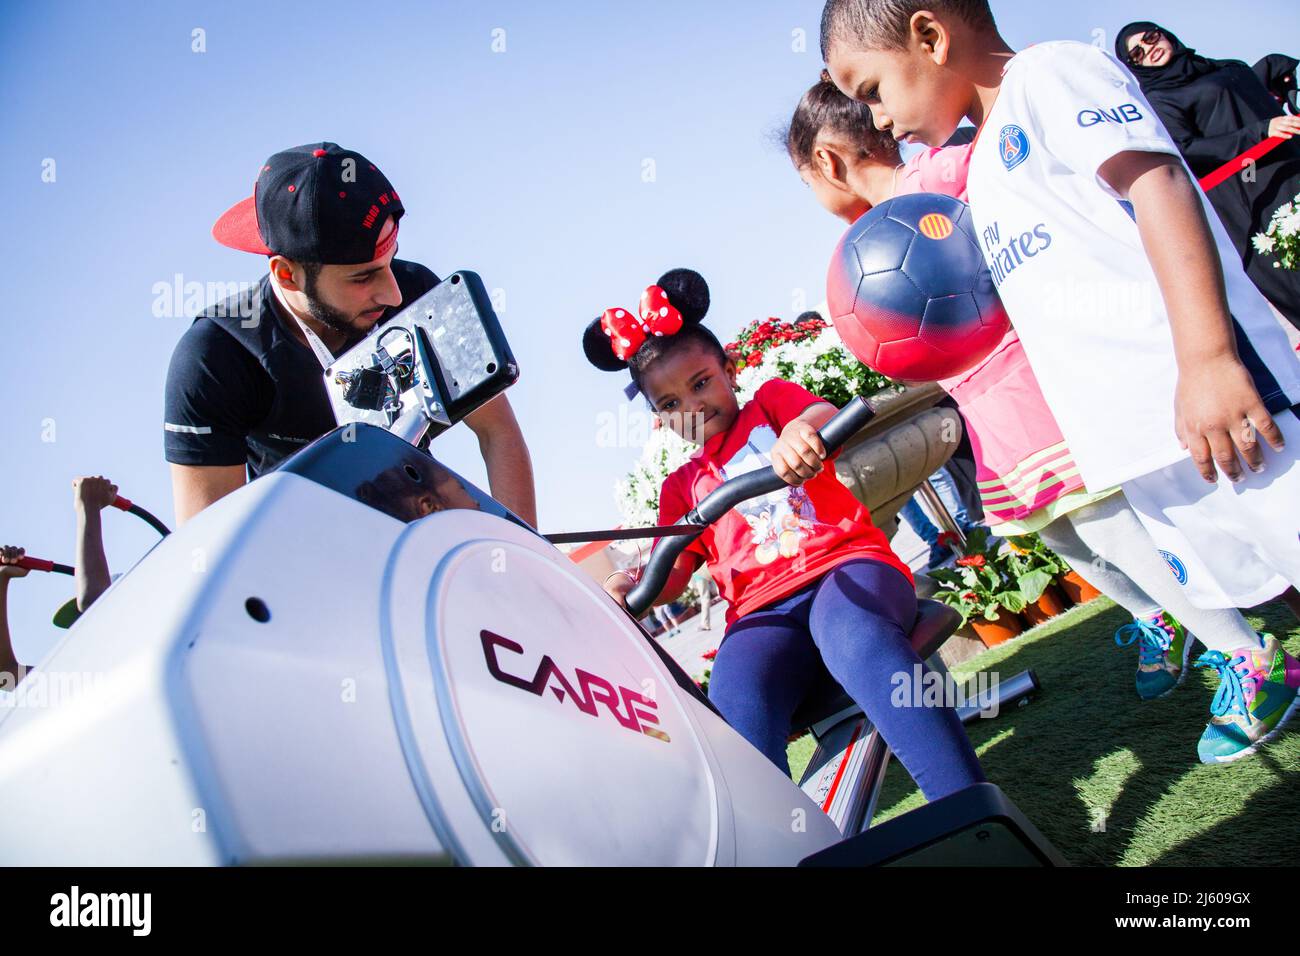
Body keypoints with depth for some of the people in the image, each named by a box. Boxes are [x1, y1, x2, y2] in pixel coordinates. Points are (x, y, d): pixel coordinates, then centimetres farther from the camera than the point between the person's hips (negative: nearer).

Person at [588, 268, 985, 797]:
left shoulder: (772, 399, 19)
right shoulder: (682, 486, 27)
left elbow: (827, 414, -5)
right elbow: (672, 574, 14)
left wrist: (801, 427, -31)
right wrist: (629, 588, -10)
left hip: (846, 564, -2)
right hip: (764, 609, 3)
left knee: (852, 634, -39)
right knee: (734, 700, -32)